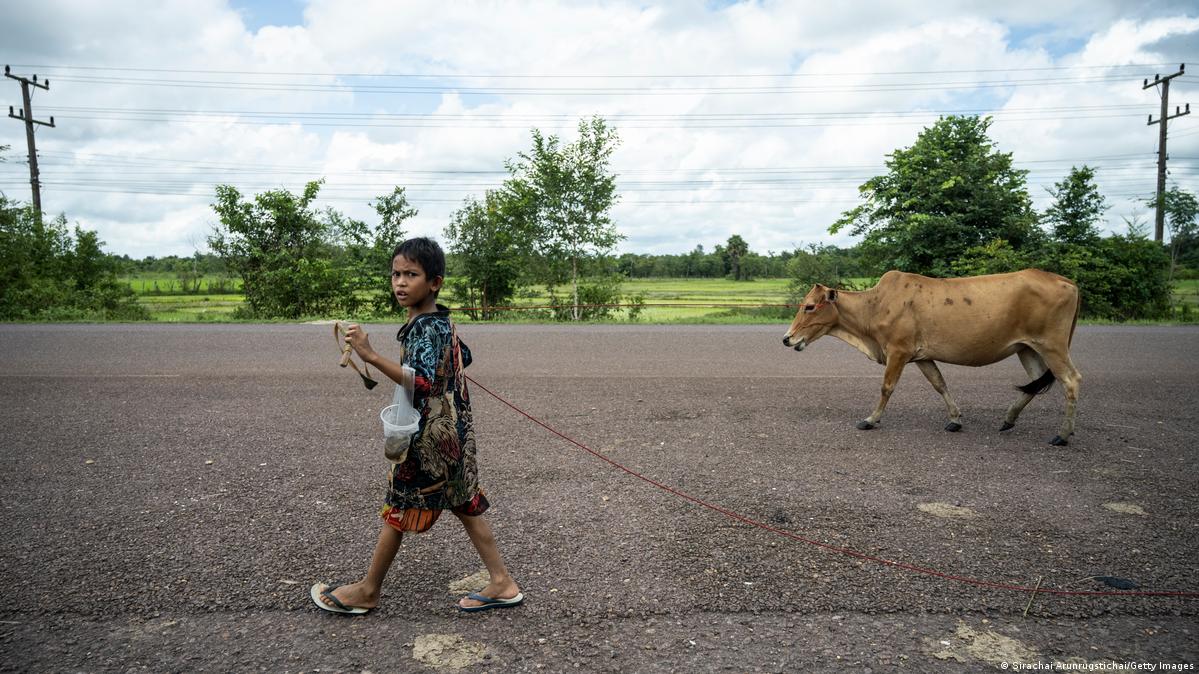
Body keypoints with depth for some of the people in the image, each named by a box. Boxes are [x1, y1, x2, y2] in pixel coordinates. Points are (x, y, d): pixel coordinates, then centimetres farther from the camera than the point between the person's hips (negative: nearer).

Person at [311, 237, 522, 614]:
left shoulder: (426, 327, -21)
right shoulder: (441, 321, 8)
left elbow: (422, 383, -33)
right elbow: (463, 356, 23)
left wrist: (372, 357, -37)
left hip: (431, 435, -10)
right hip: (453, 431, 10)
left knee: (399, 509, 6)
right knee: (464, 505, 14)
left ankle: (367, 592, 25)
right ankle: (502, 583, 21)